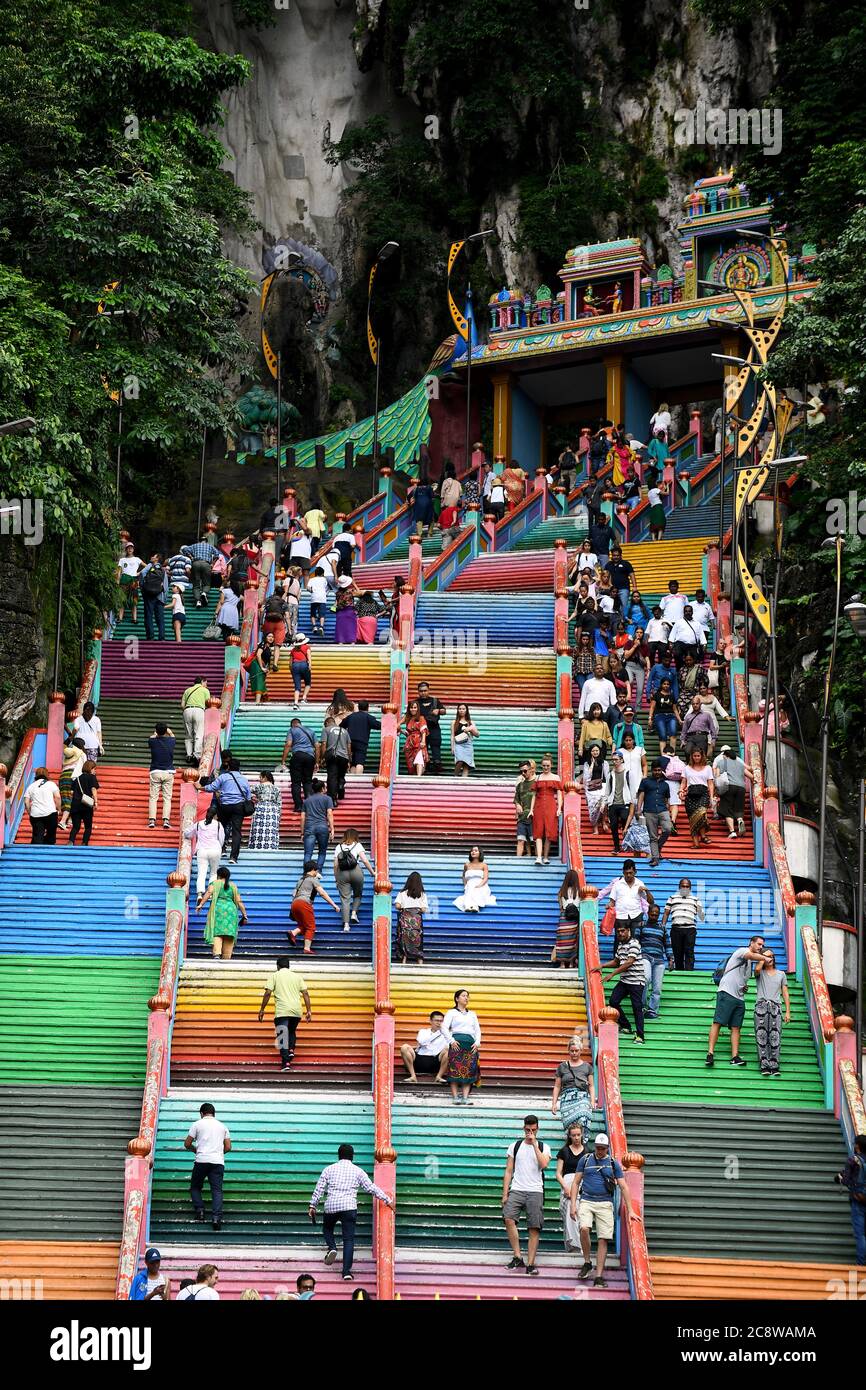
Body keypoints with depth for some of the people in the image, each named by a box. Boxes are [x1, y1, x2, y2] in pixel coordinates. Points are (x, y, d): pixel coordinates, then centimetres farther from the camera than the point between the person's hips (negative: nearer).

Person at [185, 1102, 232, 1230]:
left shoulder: (197, 1124, 9)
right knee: (217, 1190, -4)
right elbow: (228, 1147, 13)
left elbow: (187, 1144, 9)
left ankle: (199, 1209, -4)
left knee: (195, 1187, 16)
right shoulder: (223, 1126, 17)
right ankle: (216, 1217, -21)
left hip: (201, 1160, -2)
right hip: (218, 1161, 2)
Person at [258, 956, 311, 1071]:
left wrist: (262, 1010, 2)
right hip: (296, 1011, 3)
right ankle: (291, 1050, 5)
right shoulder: (297, 976, 16)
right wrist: (309, 1011, 9)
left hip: (282, 1011, -3)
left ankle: (286, 1063, -12)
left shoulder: (274, 976, 8)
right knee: (292, 1032, 26)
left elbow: (267, 993, -2)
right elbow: (305, 993, 8)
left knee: (283, 1037, -2)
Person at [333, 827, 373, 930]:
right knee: (357, 894, 22)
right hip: (356, 872, -1)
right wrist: (372, 872, 4)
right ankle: (354, 913, 1)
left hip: (342, 873, 1)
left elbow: (336, 865, 8)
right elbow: (365, 860, -4)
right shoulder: (357, 845, 7)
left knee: (345, 899, 2)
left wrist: (336, 879, 16)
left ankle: (346, 924, -6)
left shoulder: (339, 847, 13)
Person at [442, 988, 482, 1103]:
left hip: (471, 1043, 4)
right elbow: (444, 1027, 0)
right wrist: (451, 1041, -11)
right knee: (455, 1070, -10)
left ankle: (465, 1097, -6)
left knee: (469, 1071, -5)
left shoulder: (472, 1014, 24)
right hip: (457, 1043, -4)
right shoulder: (452, 1012, 11)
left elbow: (477, 1030, 19)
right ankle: (455, 1097, -7)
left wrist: (477, 1043, 2)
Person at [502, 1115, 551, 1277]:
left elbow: (544, 1164, -11)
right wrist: (505, 1194, 4)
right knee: (508, 1218, -22)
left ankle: (530, 1264, -1)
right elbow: (508, 1171, 11)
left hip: (535, 1191, 0)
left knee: (534, 1228, -5)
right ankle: (517, 1257, -16)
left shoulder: (543, 1147, 9)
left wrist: (534, 1144, -9)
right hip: (516, 1190, 0)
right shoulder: (515, 1146, 13)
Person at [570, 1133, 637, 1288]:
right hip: (586, 1201, -1)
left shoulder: (613, 1163, 9)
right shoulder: (585, 1160, 8)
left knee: (603, 1239, -5)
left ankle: (599, 1277, -1)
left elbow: (624, 1187, 8)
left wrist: (630, 1210, 2)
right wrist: (573, 1204, -1)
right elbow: (576, 1183, 10)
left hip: (605, 1204, 1)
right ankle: (587, 1263, -4)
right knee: (584, 1229, -25)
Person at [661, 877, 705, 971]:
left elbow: (701, 916, 16)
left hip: (690, 929, -1)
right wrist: (663, 925, 1)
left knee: (689, 953, -12)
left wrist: (701, 912, -7)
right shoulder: (672, 898, 20)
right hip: (676, 928, 1)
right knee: (677, 953, 1)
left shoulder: (695, 900, 20)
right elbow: (666, 913, 15)